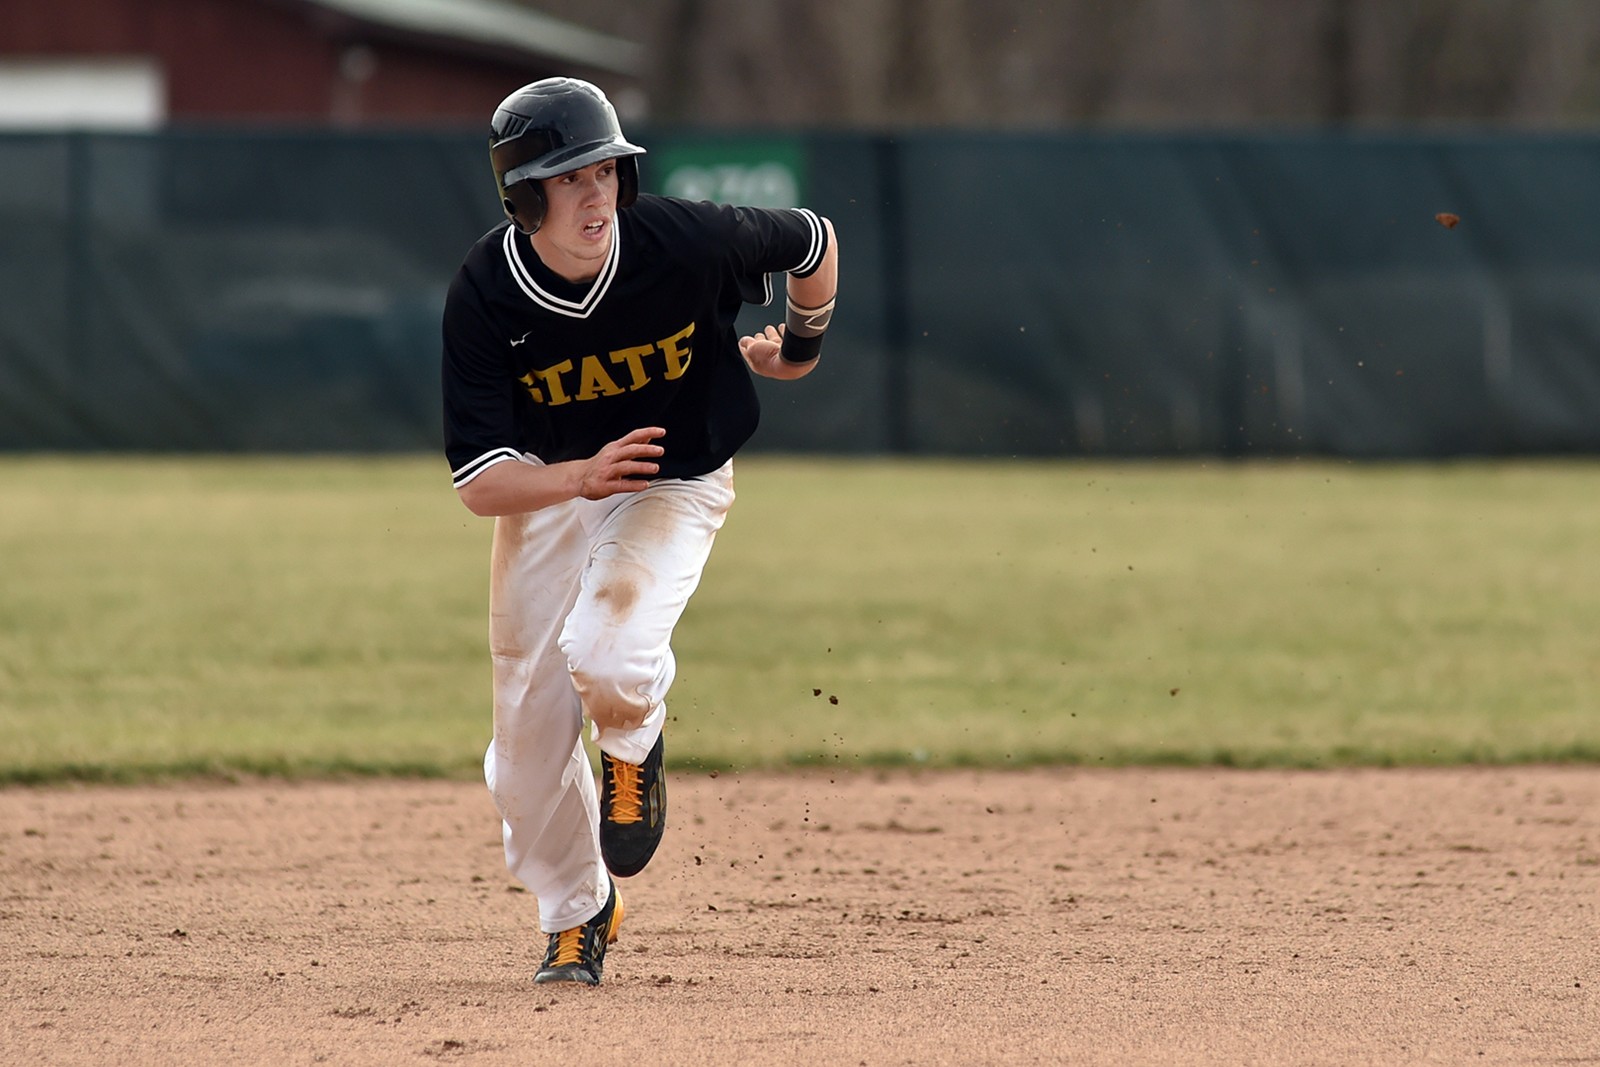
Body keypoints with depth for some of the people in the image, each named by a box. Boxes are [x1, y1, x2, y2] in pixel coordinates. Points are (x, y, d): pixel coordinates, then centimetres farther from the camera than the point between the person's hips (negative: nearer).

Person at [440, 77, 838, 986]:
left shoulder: (692, 243, -26)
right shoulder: (484, 297, -23)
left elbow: (814, 243, -4)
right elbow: (478, 482, -25)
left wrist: (801, 346, 13)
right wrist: (582, 477, -43)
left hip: (678, 484, -2)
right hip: (546, 486, 2)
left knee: (605, 655, -29)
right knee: (528, 740, 3)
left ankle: (634, 745, 8)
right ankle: (577, 914, 30)